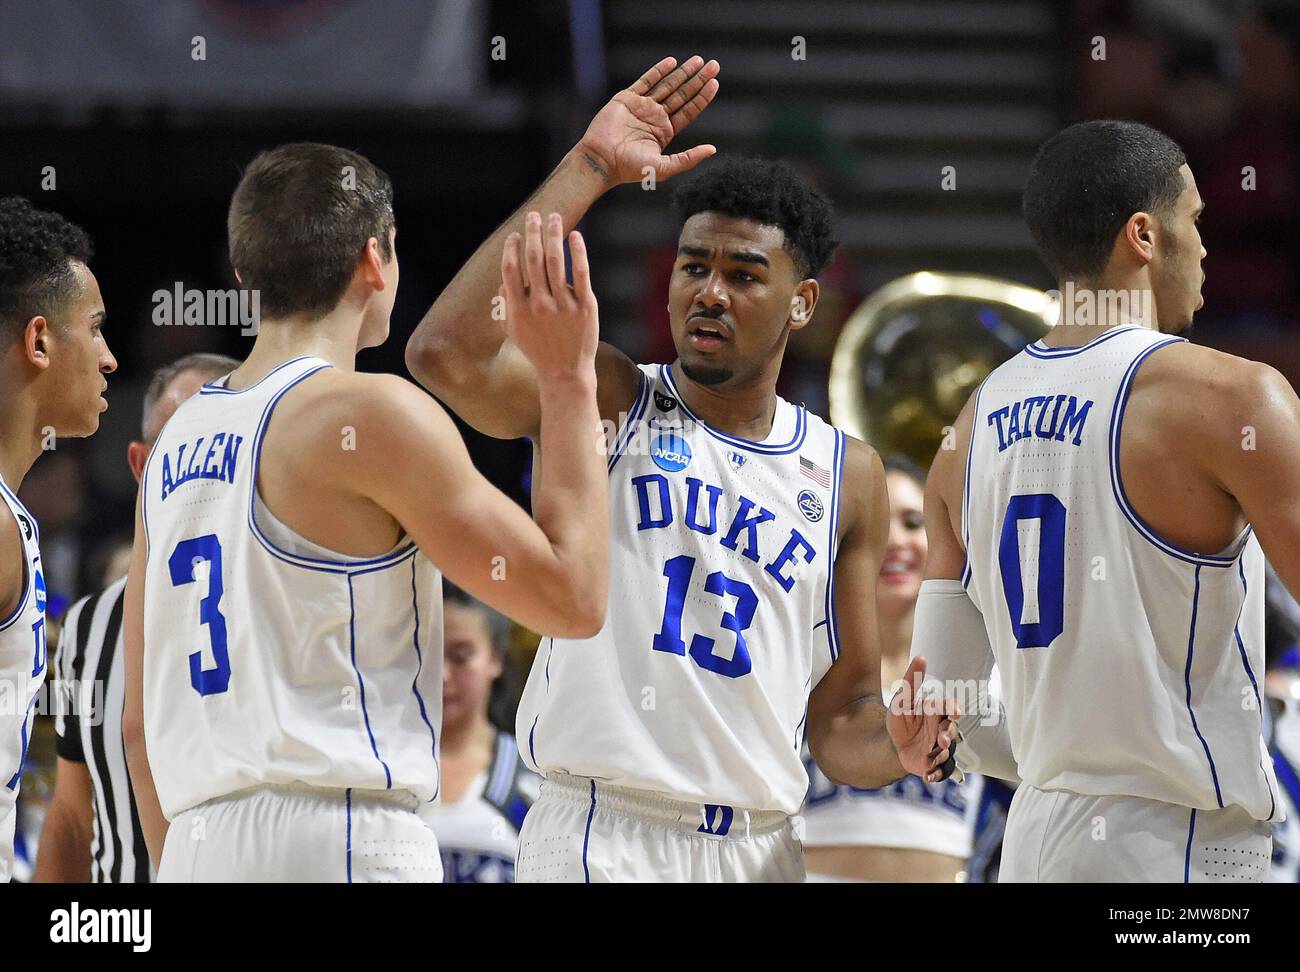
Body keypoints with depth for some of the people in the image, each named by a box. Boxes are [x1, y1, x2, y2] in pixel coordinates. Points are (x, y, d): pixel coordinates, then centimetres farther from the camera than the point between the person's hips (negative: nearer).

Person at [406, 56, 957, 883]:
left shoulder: (847, 476, 11)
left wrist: (897, 748, -10)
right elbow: (446, 352, -18)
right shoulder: (605, 399, 2)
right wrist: (588, 171, -14)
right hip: (601, 839, -4)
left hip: (758, 847, 4)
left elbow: (840, 719, 15)